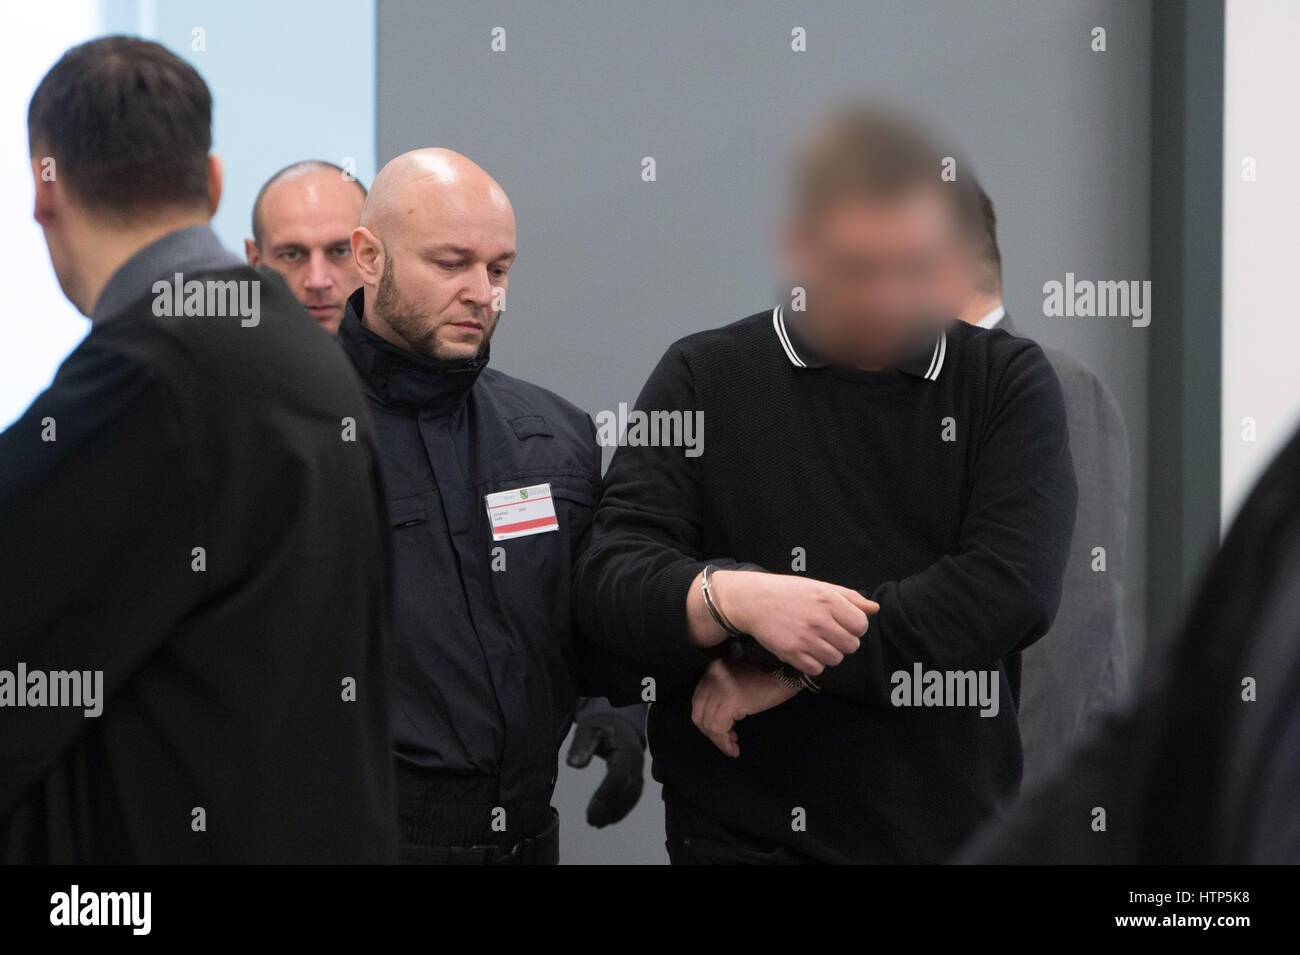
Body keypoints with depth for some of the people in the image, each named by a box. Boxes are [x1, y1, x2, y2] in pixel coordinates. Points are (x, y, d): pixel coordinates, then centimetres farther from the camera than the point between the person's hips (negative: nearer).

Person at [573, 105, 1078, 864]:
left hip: (955, 828, 1)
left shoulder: (1009, 382, 1)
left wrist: (790, 666, -17)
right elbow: (610, 582, -6)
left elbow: (1012, 590, -12)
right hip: (742, 834, -1)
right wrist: (729, 598, -27)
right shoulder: (707, 379, 2)